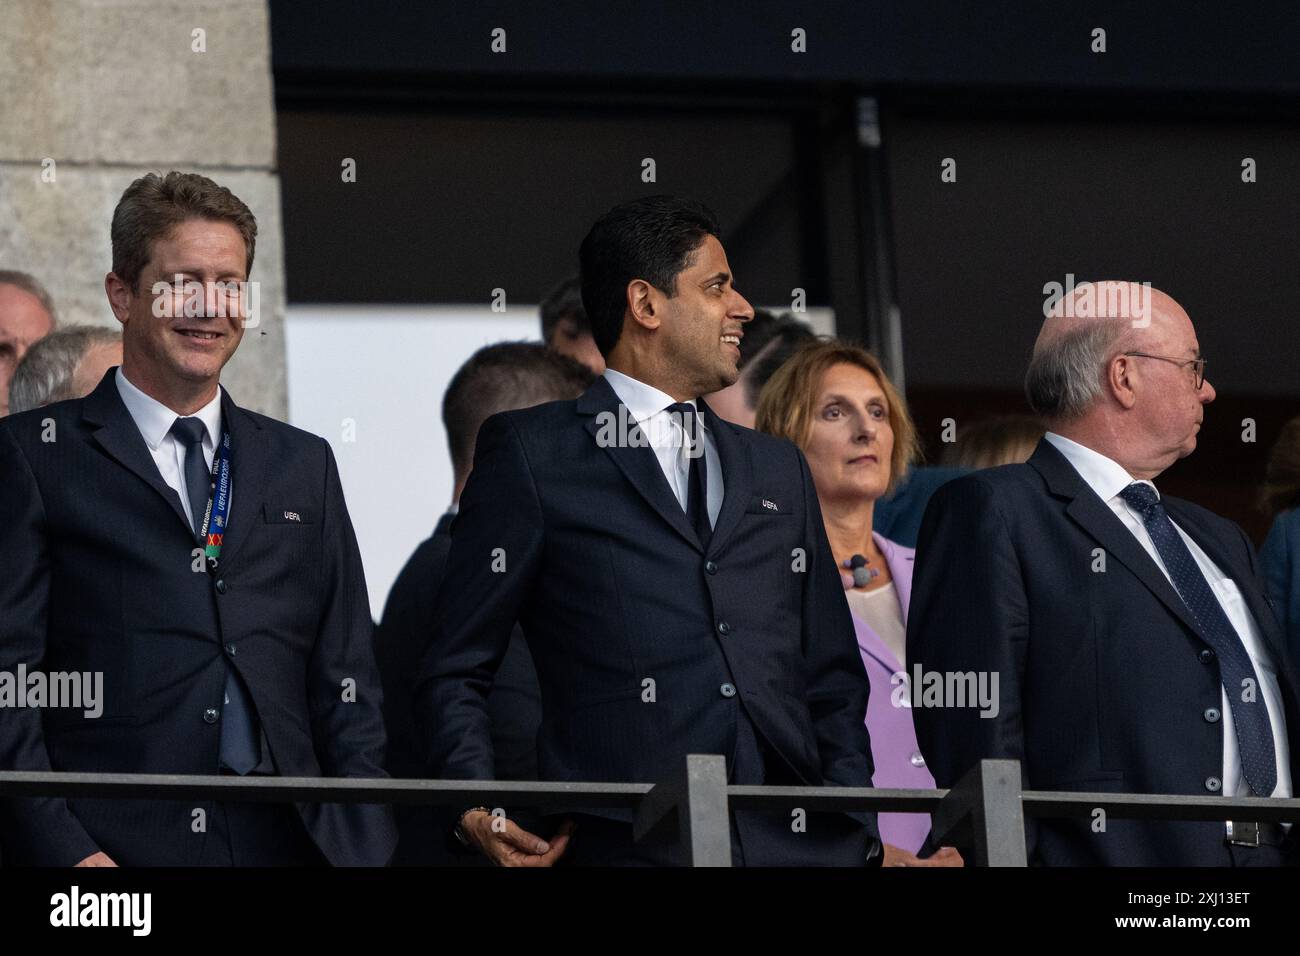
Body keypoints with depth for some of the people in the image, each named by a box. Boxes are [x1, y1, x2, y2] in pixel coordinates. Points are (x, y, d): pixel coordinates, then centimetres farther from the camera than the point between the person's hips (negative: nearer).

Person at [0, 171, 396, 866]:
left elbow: (345, 690, 15)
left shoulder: (304, 466, 17)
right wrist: (63, 849, -14)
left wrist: (366, 849, 2)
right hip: (115, 848, -4)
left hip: (286, 840, 4)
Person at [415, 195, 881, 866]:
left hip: (797, 840, 5)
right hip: (627, 846, -4)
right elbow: (454, 672, 5)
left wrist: (856, 833, 8)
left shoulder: (778, 470, 23)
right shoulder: (529, 452, 8)